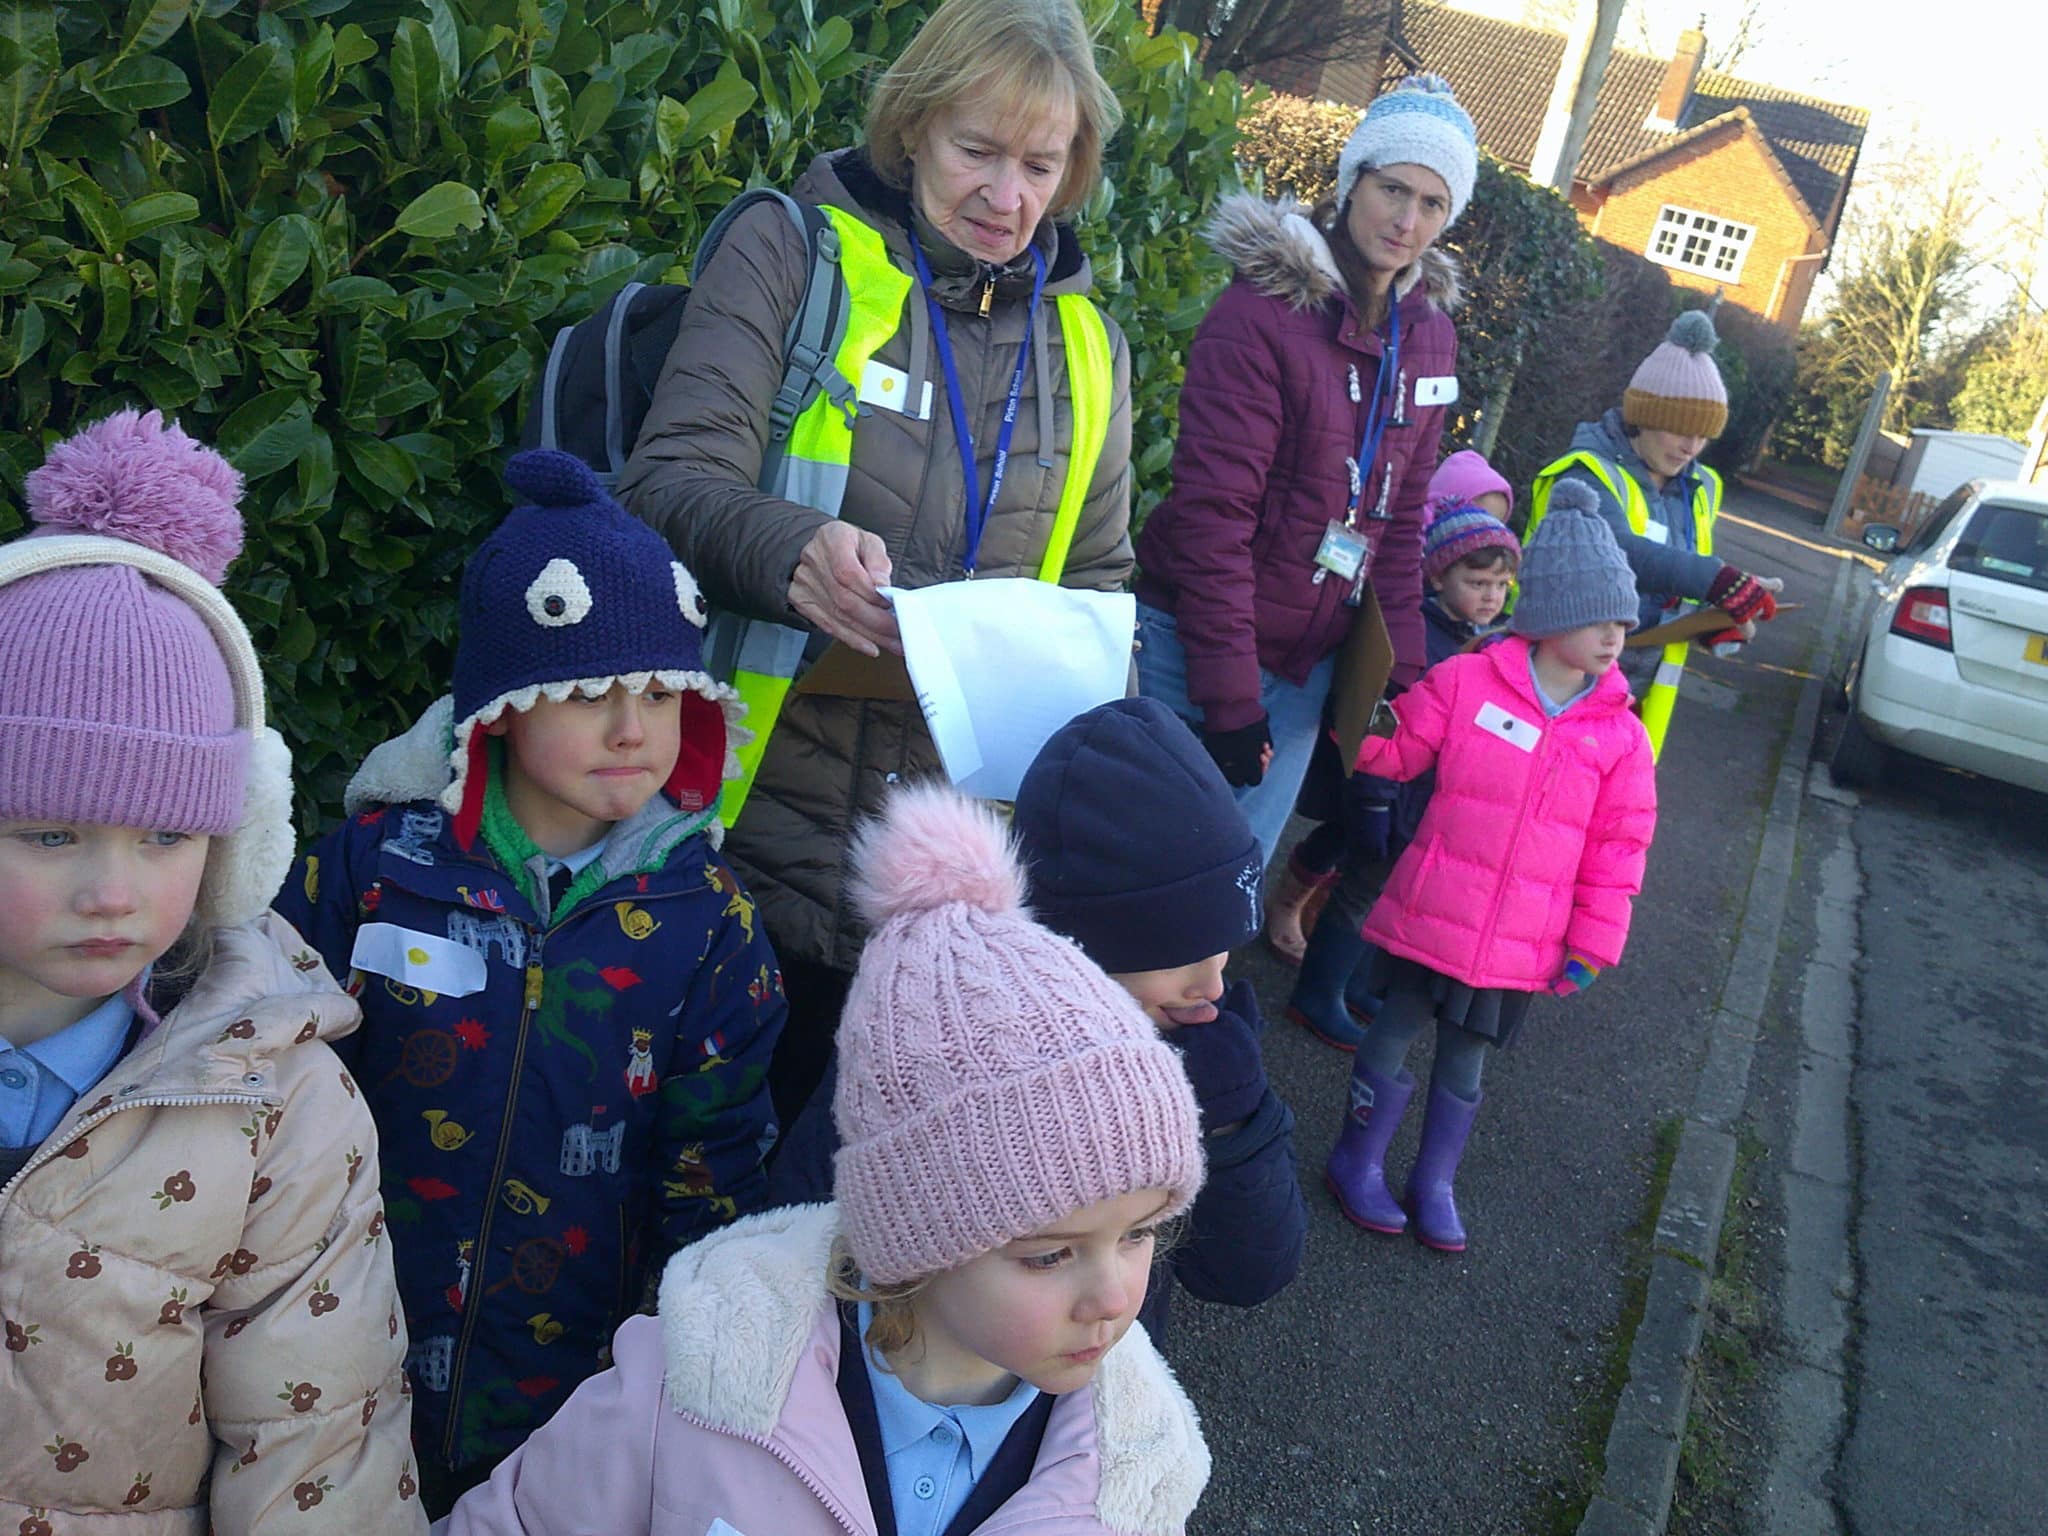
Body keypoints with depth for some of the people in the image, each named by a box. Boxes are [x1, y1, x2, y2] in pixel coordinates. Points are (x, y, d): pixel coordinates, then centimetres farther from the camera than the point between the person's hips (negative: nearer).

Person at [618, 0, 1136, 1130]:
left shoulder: (1085, 341, 12)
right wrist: (792, 551, -31)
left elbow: (1098, 577, 17)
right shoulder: (792, 254, -2)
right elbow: (669, 481, -10)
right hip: (760, 828, -3)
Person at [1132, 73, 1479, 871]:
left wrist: (1401, 668, 6)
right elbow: (1214, 514, -17)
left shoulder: (1429, 334, 7)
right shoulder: (1262, 313, -14)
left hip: (1308, 665, 6)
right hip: (1198, 648, -6)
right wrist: (1230, 697, -19)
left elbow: (1400, 514, 12)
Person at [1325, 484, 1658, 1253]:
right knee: (1393, 1035, 12)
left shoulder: (1620, 735, -1)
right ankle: (1358, 1162, 32)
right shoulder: (1467, 681, -8)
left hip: (1522, 948, 2)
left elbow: (1617, 850, 2)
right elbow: (1395, 750, -1)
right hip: (1431, 918, -2)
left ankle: (1435, 1181, 36)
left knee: (1464, 1061, 17)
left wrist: (1593, 945, 1)